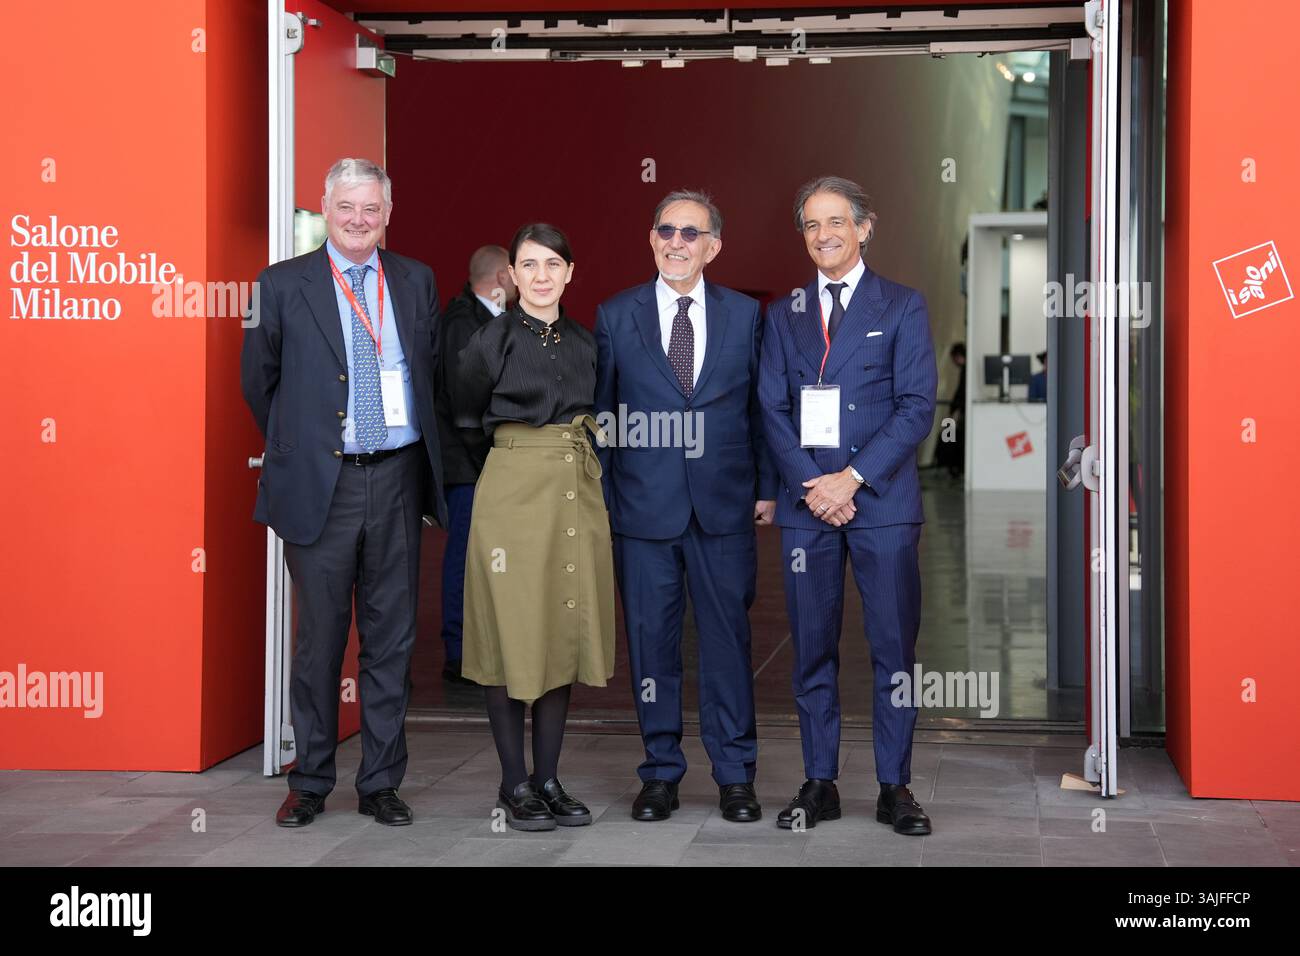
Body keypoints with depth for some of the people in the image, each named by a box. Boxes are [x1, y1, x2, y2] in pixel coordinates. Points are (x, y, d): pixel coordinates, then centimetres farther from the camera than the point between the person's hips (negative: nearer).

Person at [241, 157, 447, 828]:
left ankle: (381, 784, 17)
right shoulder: (283, 285, 1)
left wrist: (420, 449, 11)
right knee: (319, 636, 5)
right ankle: (309, 784, 17)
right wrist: (297, 446, 12)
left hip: (397, 479, 3)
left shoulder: (416, 282, 9)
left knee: (391, 637, 7)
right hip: (320, 485, -2)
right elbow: (258, 381, 8)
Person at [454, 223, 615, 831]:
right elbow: (465, 419, 7)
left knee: (564, 633, 6)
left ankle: (549, 780, 13)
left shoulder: (585, 342, 11)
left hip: (578, 497, 5)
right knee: (512, 632, -2)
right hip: (513, 494, -5)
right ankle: (515, 785, 7)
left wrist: (572, 460, 9)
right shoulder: (492, 340, -2)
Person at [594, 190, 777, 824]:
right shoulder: (616, 317, 4)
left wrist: (767, 487, 6)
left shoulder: (746, 315, 6)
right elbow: (600, 414, 7)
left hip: (724, 508, 0)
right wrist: (600, 499, 3)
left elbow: (761, 407, 10)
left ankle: (735, 775, 14)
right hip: (644, 508, 0)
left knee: (728, 640, 4)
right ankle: (660, 772, 17)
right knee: (651, 641, 5)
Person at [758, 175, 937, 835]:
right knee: (813, 650, 4)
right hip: (806, 503, 3)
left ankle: (895, 787, 7)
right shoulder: (783, 315, 14)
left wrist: (852, 478, -12)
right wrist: (812, 485, -7)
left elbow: (917, 407, -3)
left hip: (882, 501, -2)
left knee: (894, 648, -1)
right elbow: (772, 410, 8)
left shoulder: (902, 306, 5)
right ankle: (819, 784, 12)